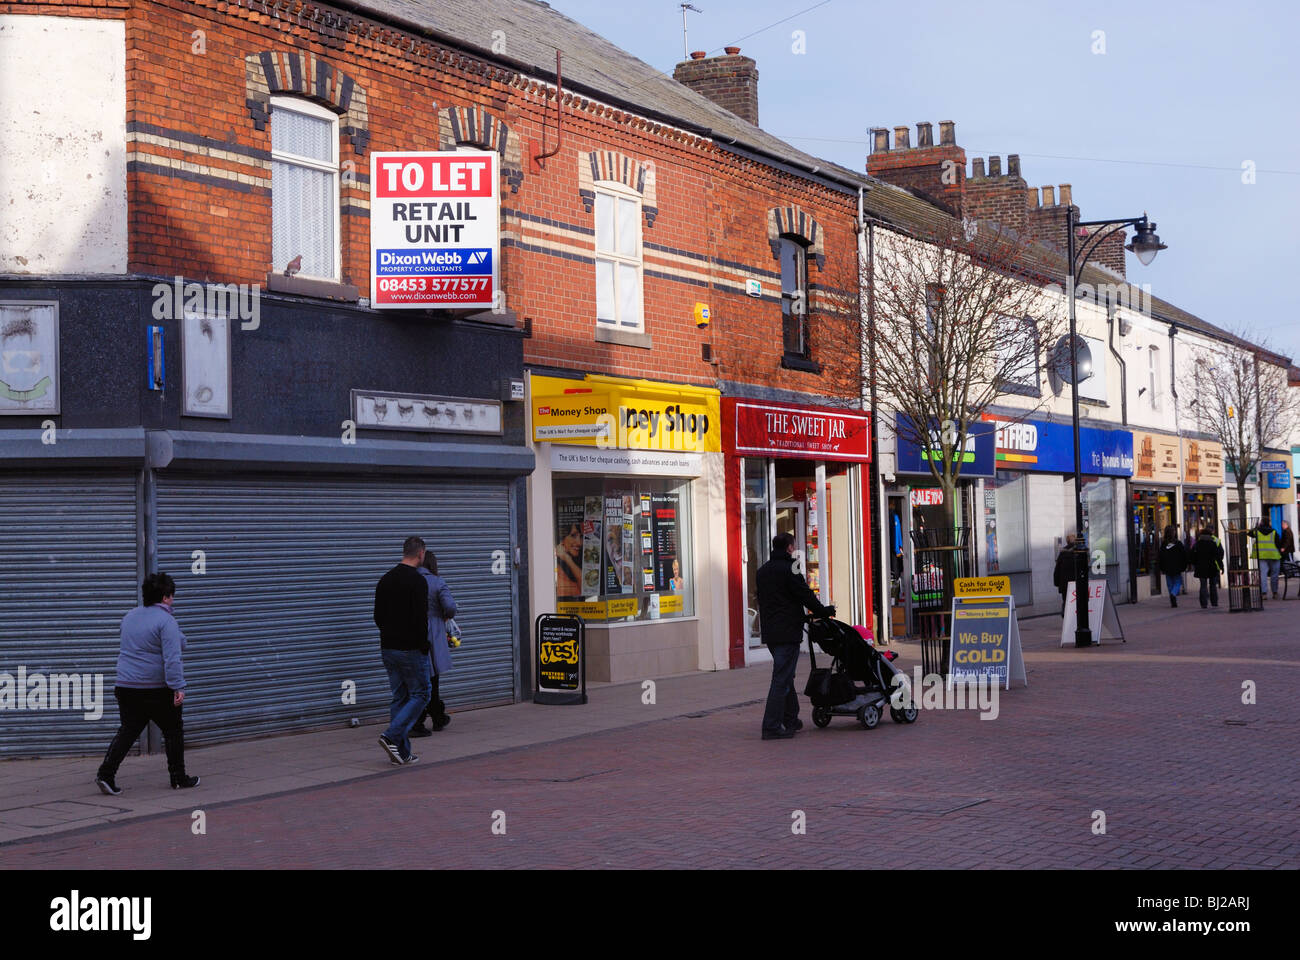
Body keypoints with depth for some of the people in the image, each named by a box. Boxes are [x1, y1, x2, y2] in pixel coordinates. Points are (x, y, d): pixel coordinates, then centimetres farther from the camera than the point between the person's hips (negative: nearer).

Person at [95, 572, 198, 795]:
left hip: (126, 686, 7)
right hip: (157, 690, -6)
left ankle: (106, 772, -6)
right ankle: (179, 778, 15)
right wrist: (178, 687, -23)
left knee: (128, 731, 8)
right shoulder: (166, 621, -14)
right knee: (173, 730, 8)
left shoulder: (129, 616, 11)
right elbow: (172, 658, -22)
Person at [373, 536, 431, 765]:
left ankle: (402, 752, 10)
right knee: (419, 695, 3)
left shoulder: (385, 580, 9)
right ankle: (392, 736, -13)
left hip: (388, 649, 8)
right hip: (411, 650, -8)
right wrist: (424, 646, -9)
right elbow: (421, 619, -21)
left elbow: (378, 616, 14)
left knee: (399, 698, 12)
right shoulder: (417, 581, -16)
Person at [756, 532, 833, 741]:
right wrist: (825, 611, 6)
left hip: (769, 631, 9)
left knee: (785, 676, 20)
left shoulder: (762, 571, 13)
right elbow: (806, 596, -11)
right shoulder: (788, 570, -13)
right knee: (782, 678, -7)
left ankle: (790, 720, 27)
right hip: (787, 632, -9)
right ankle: (772, 727, -10)